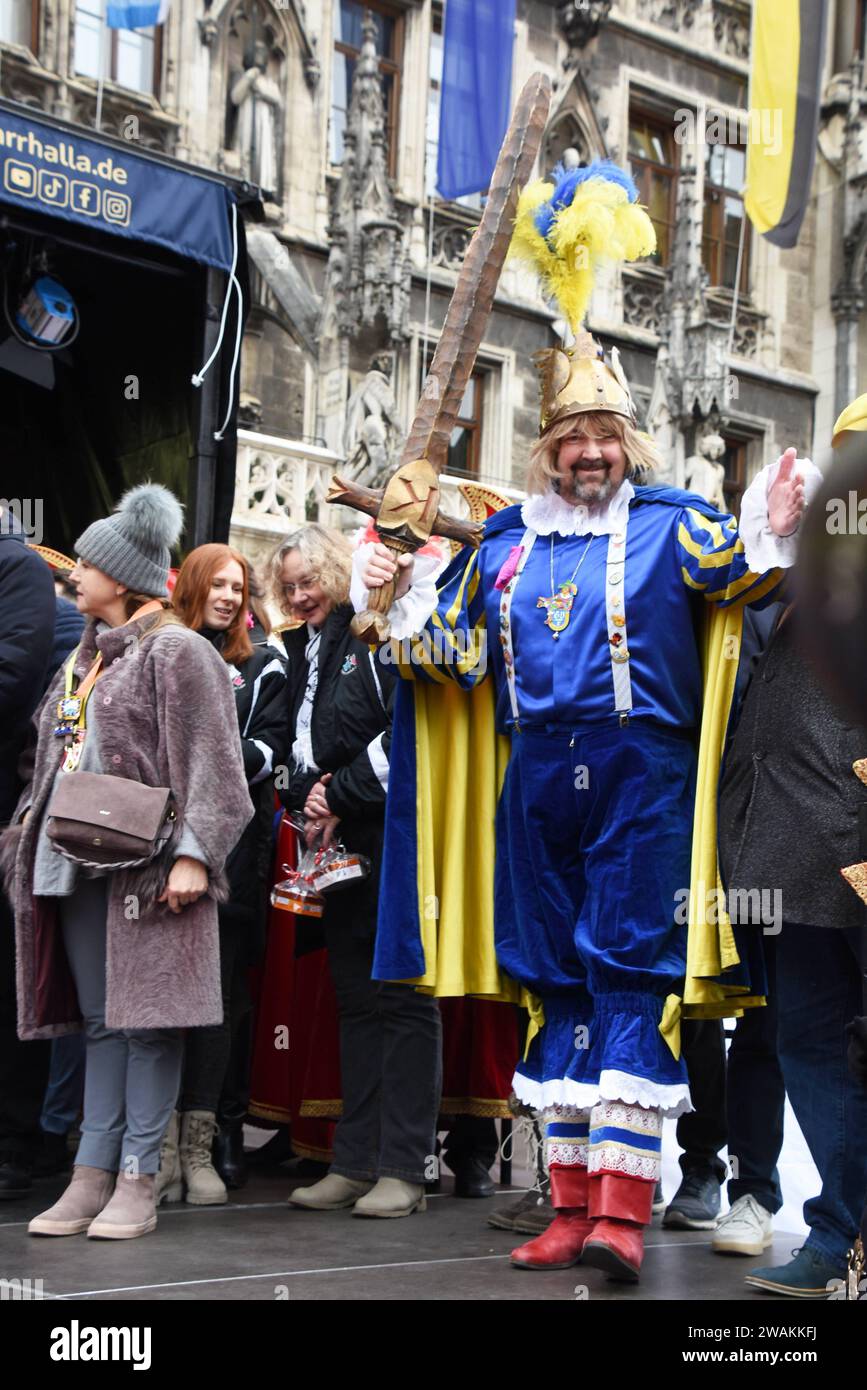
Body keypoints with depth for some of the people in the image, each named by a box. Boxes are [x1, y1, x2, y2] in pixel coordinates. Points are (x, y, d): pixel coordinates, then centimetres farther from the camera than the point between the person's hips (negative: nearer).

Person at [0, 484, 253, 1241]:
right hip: (78, 864, 8)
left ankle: (138, 1182, -3)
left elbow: (210, 762, -11)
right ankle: (93, 1175, 9)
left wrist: (192, 854, -20)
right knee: (99, 1022, 8)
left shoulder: (178, 653, -4)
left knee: (147, 1021, -5)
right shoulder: (86, 660, 21)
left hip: (145, 865, -8)